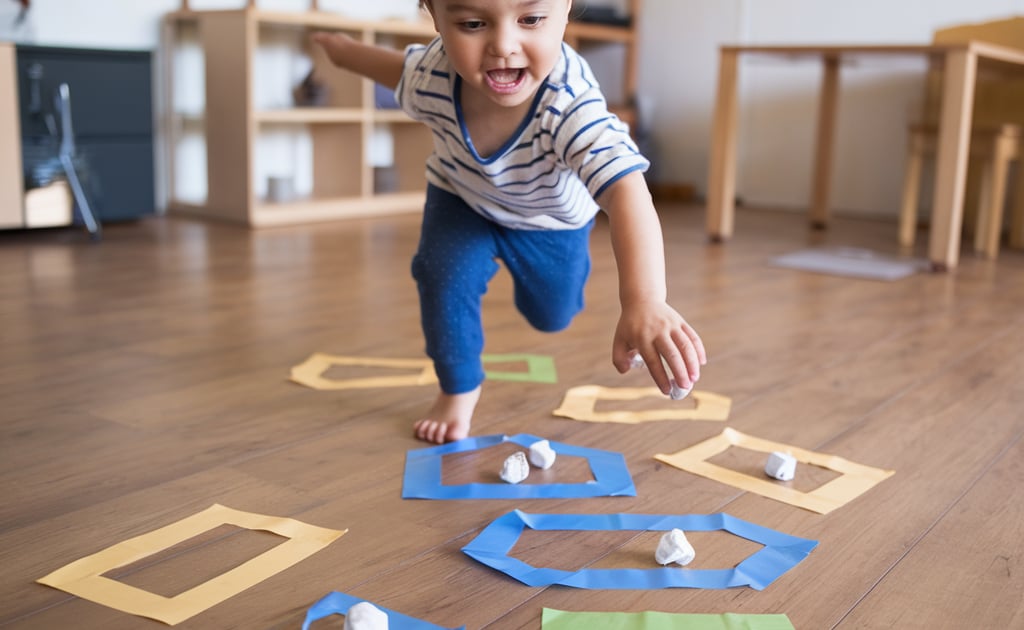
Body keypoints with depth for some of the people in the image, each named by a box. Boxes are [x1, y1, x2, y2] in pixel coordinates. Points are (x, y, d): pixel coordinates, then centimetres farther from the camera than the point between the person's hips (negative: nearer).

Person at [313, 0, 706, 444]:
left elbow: (625, 190, -61)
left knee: (550, 315, 15)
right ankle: (459, 389, 6)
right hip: (463, 199, 1)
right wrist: (347, 52, 12)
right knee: (444, 274, -21)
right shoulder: (431, 74, -35)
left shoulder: (570, 103, -48)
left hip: (554, 216, -1)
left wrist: (645, 303, -76)